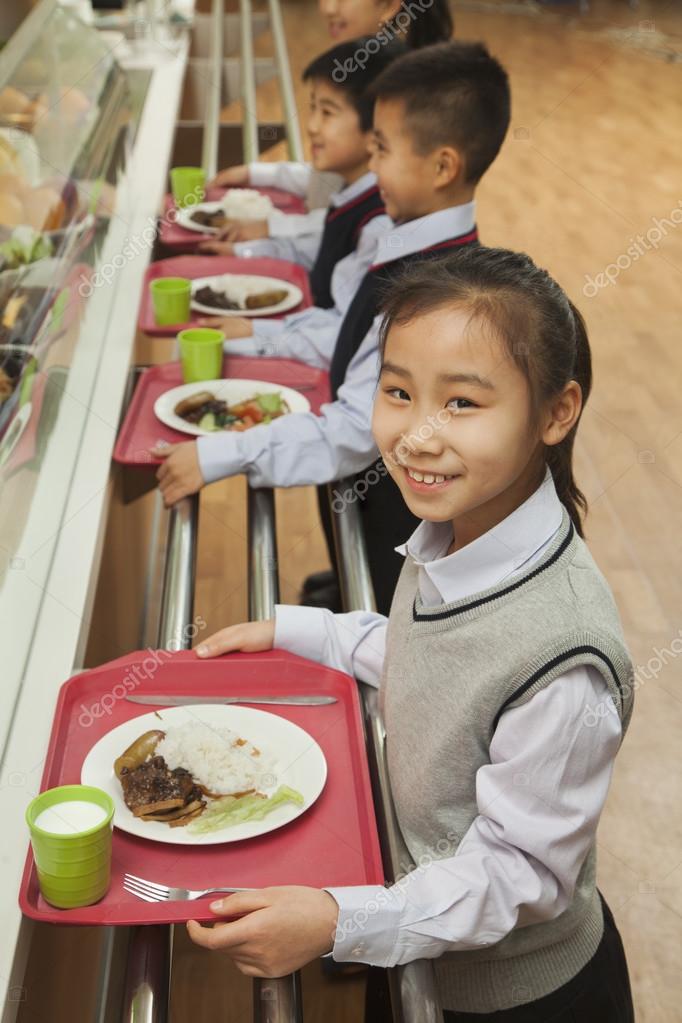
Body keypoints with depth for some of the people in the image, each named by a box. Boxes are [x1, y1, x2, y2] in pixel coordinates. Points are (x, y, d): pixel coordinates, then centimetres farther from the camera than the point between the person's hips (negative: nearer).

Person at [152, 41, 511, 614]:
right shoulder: (428, 251, -1)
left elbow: (358, 430, -31)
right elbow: (359, 341, 12)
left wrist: (219, 456, -27)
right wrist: (260, 337, 10)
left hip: (399, 531, -9)